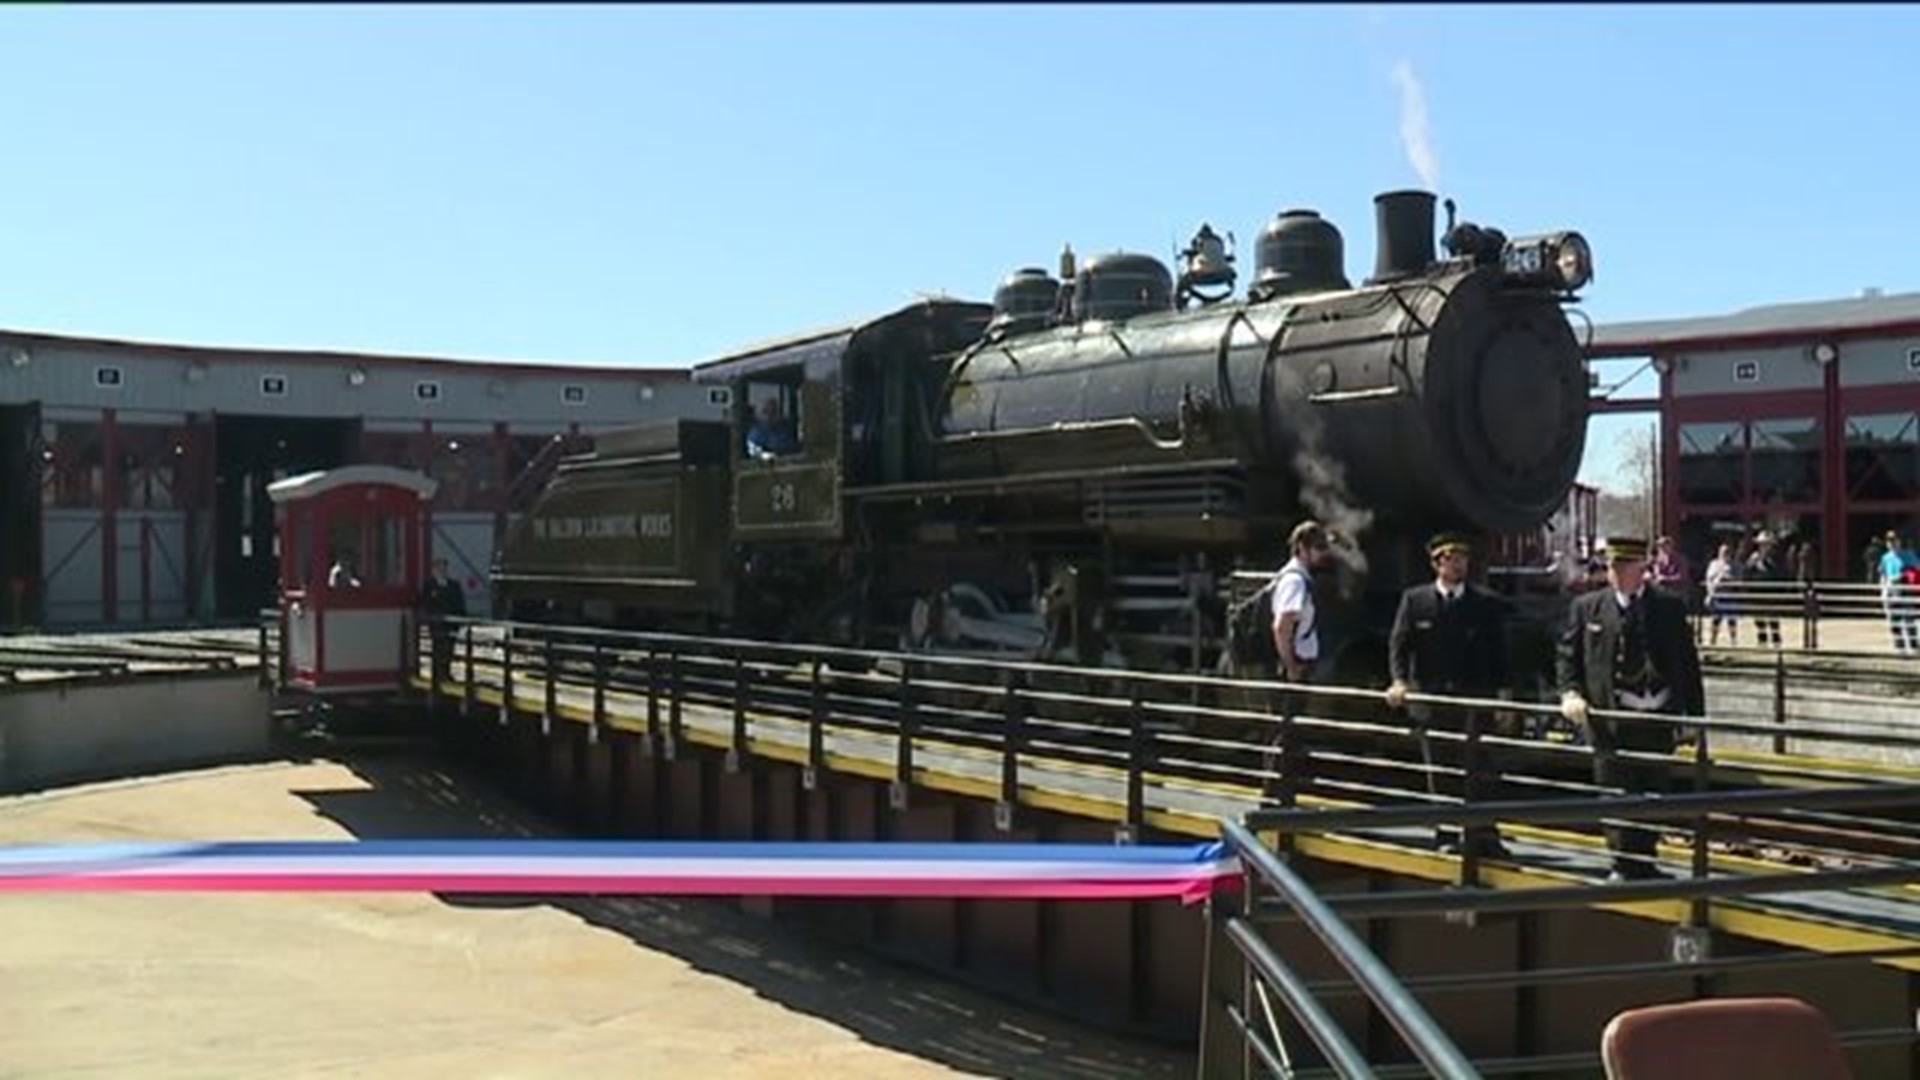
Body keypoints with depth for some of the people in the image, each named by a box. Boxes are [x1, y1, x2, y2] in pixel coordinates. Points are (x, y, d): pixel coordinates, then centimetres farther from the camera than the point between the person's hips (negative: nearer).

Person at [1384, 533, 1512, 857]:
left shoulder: (1486, 603, 6)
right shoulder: (1414, 600, 6)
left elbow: (1498, 652, 7)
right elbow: (1398, 644, 1)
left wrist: (1501, 693, -1)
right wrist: (1399, 680, -15)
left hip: (1473, 698, -1)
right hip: (1430, 697, 1)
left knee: (1475, 769, -7)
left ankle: (1481, 835, -5)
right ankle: (1447, 836, 14)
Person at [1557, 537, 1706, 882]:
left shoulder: (1669, 608, 3)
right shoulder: (1587, 608, 4)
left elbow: (1687, 663, 5)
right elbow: (1568, 656, 9)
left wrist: (1694, 716, 1)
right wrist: (1570, 693, -8)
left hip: (1656, 716, 1)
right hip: (1608, 716, -1)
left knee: (1652, 795, 10)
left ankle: (1643, 863, 22)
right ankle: (1624, 866, 7)